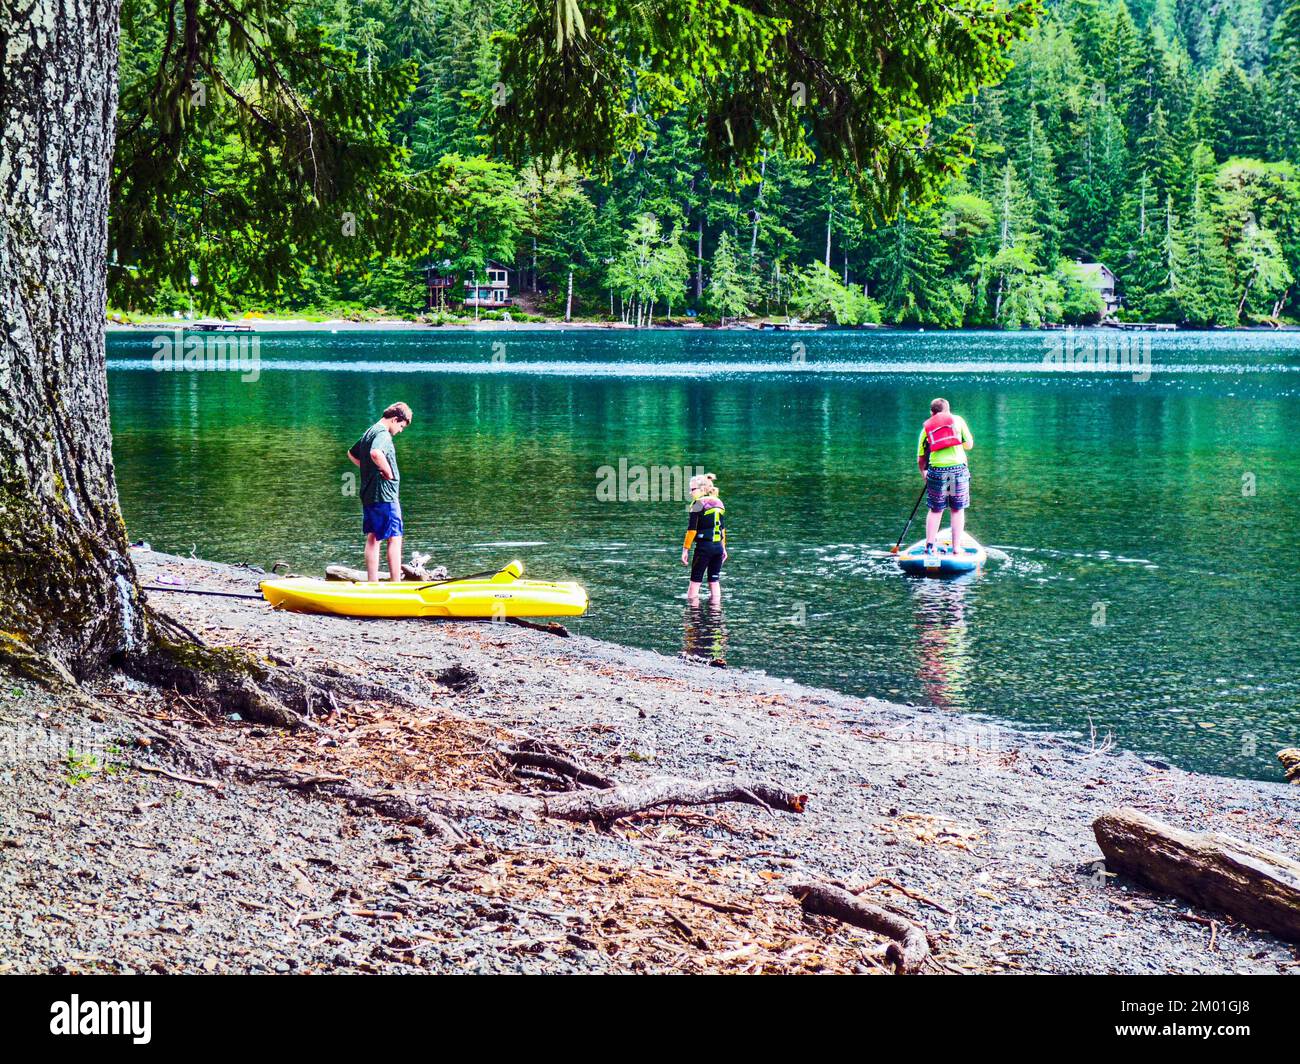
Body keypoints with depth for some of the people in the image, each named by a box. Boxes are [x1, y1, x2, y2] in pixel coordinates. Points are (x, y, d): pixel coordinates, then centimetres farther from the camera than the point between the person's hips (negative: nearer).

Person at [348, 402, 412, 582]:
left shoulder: (369, 432, 16)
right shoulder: (383, 434, -14)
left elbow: (351, 453, 31)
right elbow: (376, 453, -35)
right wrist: (388, 472, -20)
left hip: (368, 494, 10)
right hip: (384, 495, -10)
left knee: (373, 538, 11)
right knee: (395, 538, -6)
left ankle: (372, 583, 13)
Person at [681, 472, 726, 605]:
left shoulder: (698, 504, -8)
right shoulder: (719, 503, 12)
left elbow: (691, 529, -11)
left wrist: (685, 549, -8)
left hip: (704, 546, -6)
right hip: (718, 546, 6)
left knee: (695, 580, 1)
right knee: (714, 580, 11)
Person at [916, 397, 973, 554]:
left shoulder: (926, 427, 12)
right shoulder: (957, 420, 10)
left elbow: (920, 459, 12)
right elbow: (969, 445, 12)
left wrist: (924, 473, 30)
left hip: (936, 471, 1)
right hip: (958, 469, -1)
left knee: (935, 510, 14)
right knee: (957, 510, 9)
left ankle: (929, 546, 7)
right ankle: (956, 548, 8)